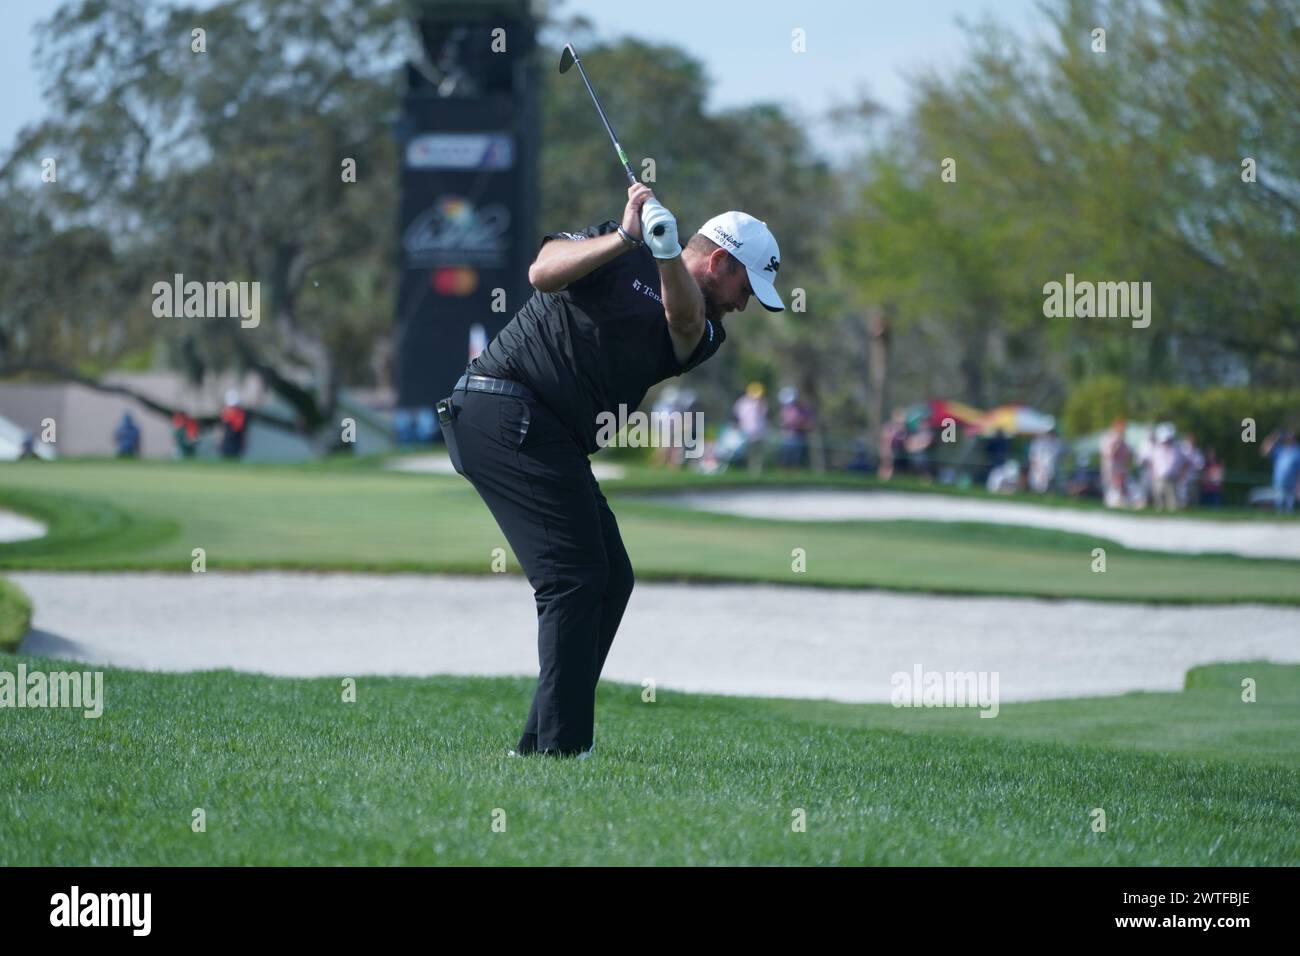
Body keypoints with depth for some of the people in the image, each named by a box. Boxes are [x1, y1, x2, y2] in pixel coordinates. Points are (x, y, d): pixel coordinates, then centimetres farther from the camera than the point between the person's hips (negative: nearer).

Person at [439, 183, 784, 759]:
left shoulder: (700, 333, 13)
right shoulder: (617, 255, -1)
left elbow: (684, 319, -12)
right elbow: (543, 273, -18)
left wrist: (667, 253, -31)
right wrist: (625, 238, -28)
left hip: (552, 440, 9)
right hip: (506, 413, -9)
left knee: (610, 580, 7)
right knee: (575, 579, -14)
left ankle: (542, 743, 11)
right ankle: (561, 745, -15)